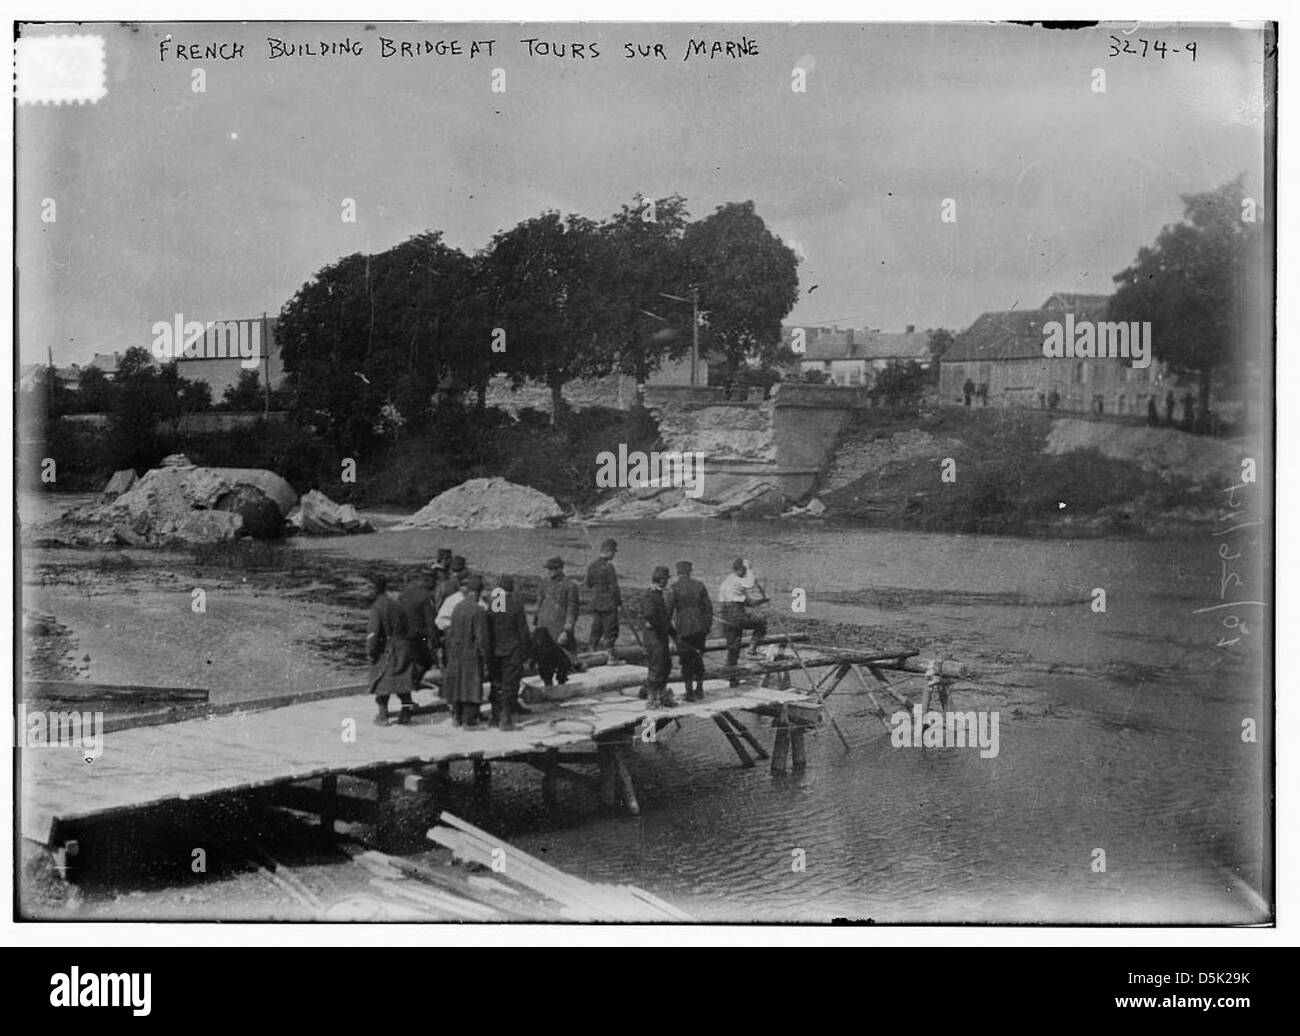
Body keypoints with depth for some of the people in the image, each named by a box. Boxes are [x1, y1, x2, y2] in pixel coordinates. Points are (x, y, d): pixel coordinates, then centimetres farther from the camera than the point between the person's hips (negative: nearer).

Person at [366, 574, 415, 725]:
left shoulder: (377, 607, -15)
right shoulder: (396, 605, 5)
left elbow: (373, 631, -19)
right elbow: (405, 626, 9)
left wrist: (370, 651, -11)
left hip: (384, 649, -5)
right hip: (402, 647, 5)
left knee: (382, 682, 6)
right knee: (402, 679, 10)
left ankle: (383, 715, 10)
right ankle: (405, 713, 11)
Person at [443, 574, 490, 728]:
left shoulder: (457, 607, 1)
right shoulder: (479, 611, -18)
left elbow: (450, 632, 9)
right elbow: (482, 638, -17)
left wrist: (450, 654, 18)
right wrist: (486, 659, -8)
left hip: (456, 653, 6)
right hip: (472, 654, -6)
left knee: (457, 684, 15)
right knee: (472, 685, 3)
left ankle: (457, 716, 23)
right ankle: (469, 719, 6)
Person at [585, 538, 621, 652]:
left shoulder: (592, 566, 6)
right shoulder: (608, 566, -17)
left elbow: (588, 585, 15)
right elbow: (614, 588, -16)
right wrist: (618, 603, -9)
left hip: (595, 603, 7)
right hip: (609, 604, -7)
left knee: (596, 631, 14)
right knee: (610, 632, 0)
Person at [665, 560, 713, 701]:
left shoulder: (674, 588, -7)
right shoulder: (699, 585, 3)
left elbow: (667, 609, -10)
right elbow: (708, 607, 5)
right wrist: (708, 626, 12)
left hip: (683, 629, -3)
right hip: (700, 628, 3)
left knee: (686, 661, 6)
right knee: (698, 659, 18)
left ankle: (690, 692, 7)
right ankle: (699, 689, 19)